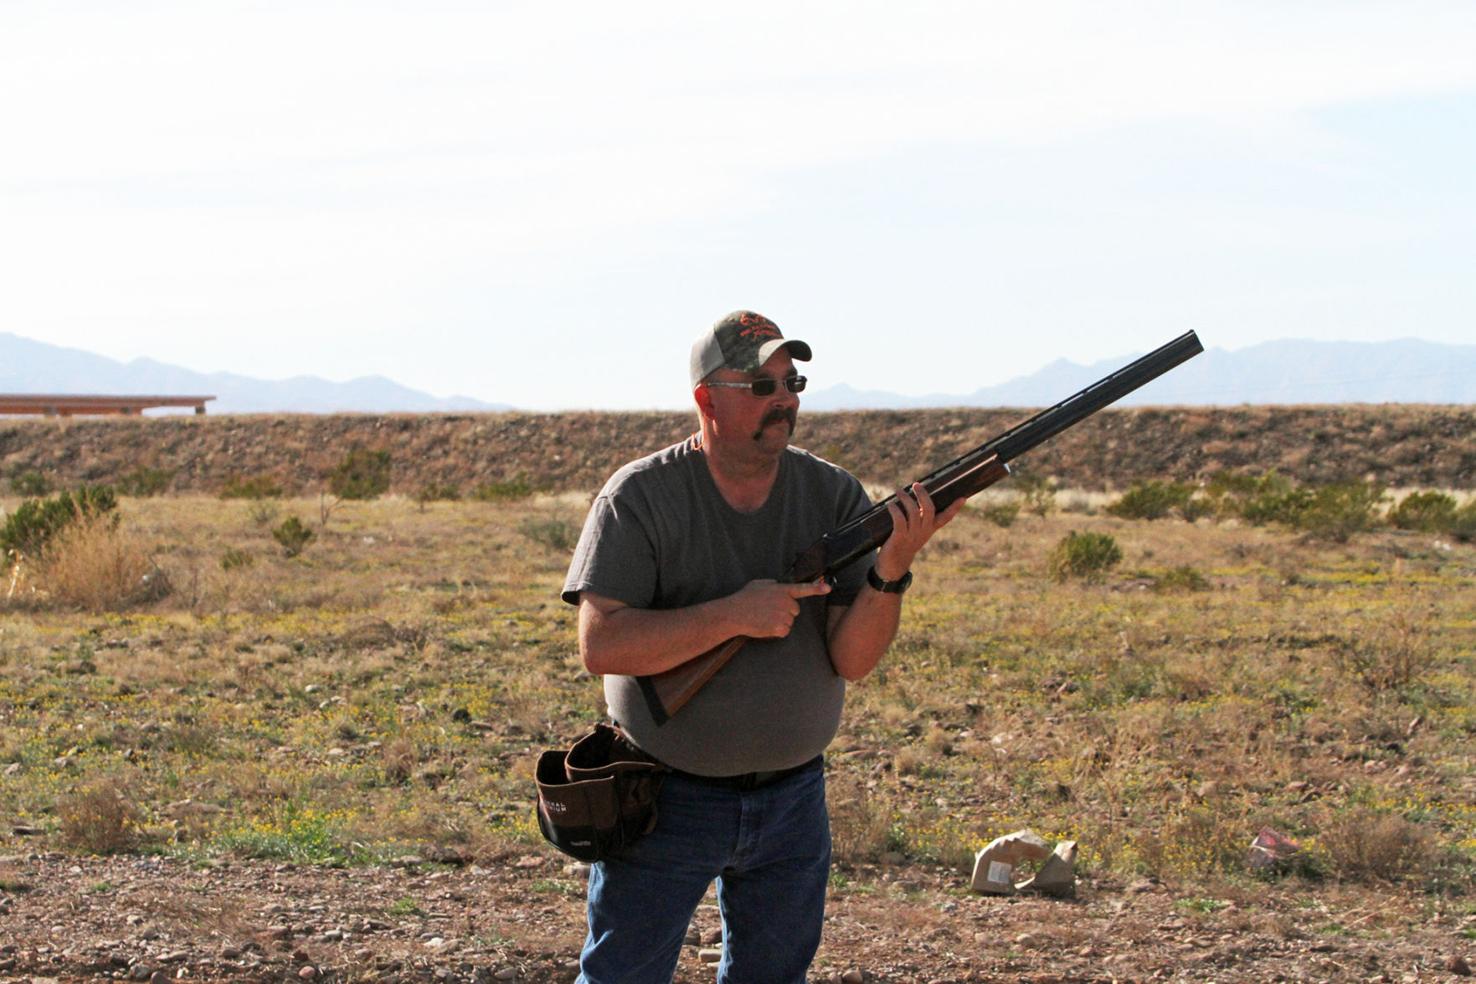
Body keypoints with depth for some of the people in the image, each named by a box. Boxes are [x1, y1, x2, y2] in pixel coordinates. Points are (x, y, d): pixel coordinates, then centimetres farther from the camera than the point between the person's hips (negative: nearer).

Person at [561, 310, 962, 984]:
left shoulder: (834, 497, -4)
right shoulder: (641, 496, -12)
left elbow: (852, 660, -10)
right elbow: (600, 645, -21)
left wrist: (892, 568, -27)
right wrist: (733, 614, -27)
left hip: (791, 801, 3)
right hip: (667, 801, -3)